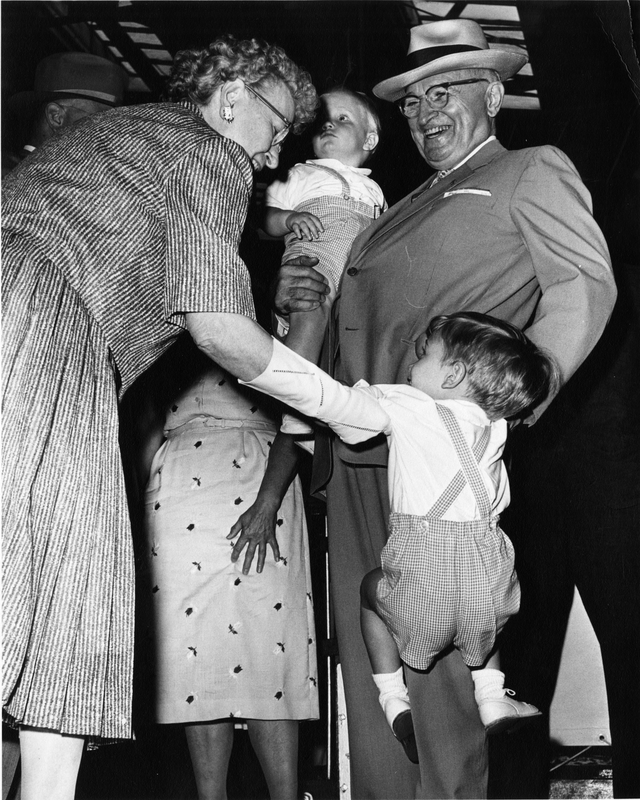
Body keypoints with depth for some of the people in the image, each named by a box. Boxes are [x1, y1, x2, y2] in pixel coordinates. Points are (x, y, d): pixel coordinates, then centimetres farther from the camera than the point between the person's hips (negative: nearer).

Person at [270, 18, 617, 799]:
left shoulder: (532, 172, 10)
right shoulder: (405, 206, 30)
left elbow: (585, 287, -5)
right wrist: (300, 295, 9)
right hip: (356, 452, 7)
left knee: (438, 656, -8)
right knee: (367, 656, 5)